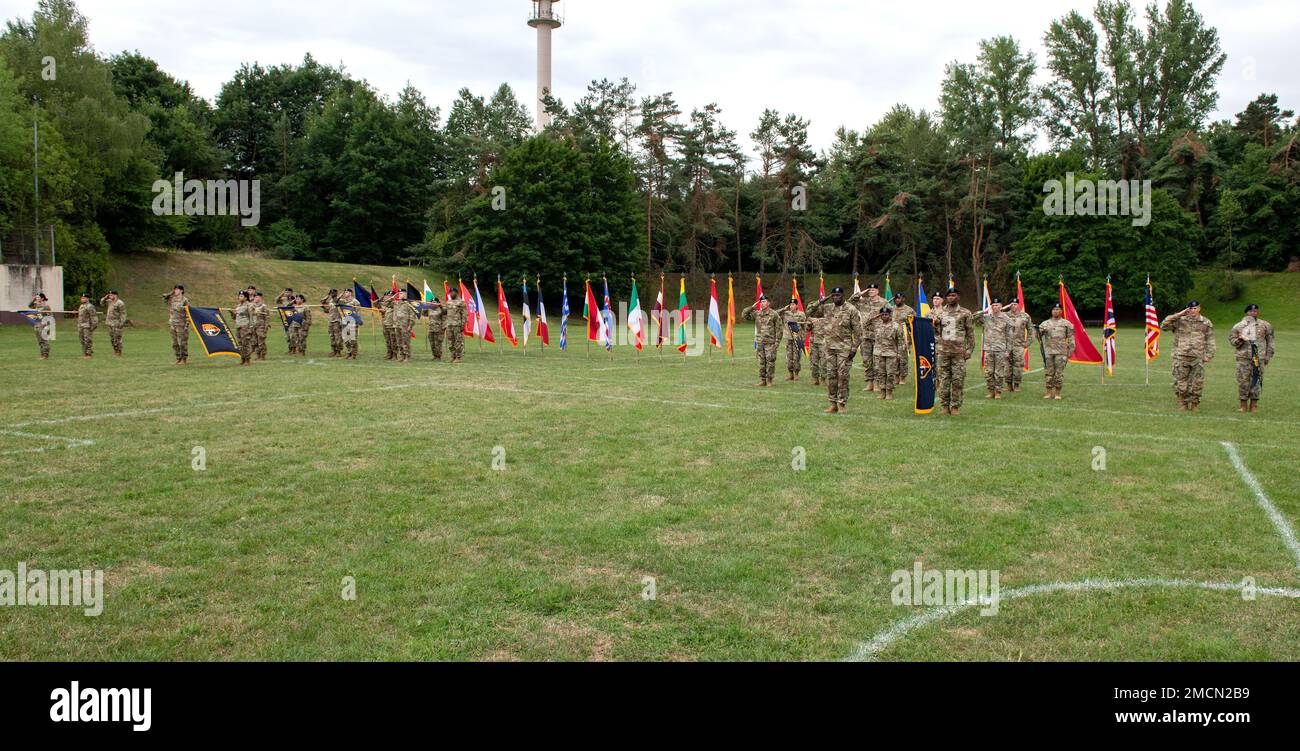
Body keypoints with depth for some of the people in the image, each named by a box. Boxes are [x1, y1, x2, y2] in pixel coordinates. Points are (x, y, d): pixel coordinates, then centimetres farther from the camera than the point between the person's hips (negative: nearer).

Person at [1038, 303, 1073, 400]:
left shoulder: (1066, 324, 5)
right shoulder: (1046, 323, 10)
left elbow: (1071, 339, 5)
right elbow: (1039, 335, 5)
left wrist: (1070, 352, 0)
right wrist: (1039, 331, -18)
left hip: (1061, 352, -2)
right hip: (1048, 351, 2)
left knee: (1059, 373, -1)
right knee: (1048, 372, 3)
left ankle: (1057, 393, 8)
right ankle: (1049, 392, 11)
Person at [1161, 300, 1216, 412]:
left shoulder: (1206, 323, 8)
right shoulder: (1180, 321, 4)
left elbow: (1210, 341, 10)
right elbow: (1163, 326, -7)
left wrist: (1209, 355, 1)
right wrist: (1178, 315, -9)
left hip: (1198, 358, 1)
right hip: (1181, 357, -1)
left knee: (1197, 383, 3)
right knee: (1181, 382, 0)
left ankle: (1195, 404, 16)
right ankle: (1183, 404, 12)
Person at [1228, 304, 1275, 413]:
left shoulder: (1265, 325, 9)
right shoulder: (1239, 326, 6)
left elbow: (1270, 341, 14)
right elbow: (1231, 339, 8)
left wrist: (1268, 356, 10)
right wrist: (1239, 339, -13)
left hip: (1259, 358, 1)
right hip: (1243, 358, -1)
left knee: (1257, 380, 1)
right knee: (1243, 381, -2)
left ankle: (1254, 405, 9)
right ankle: (1243, 405, 7)